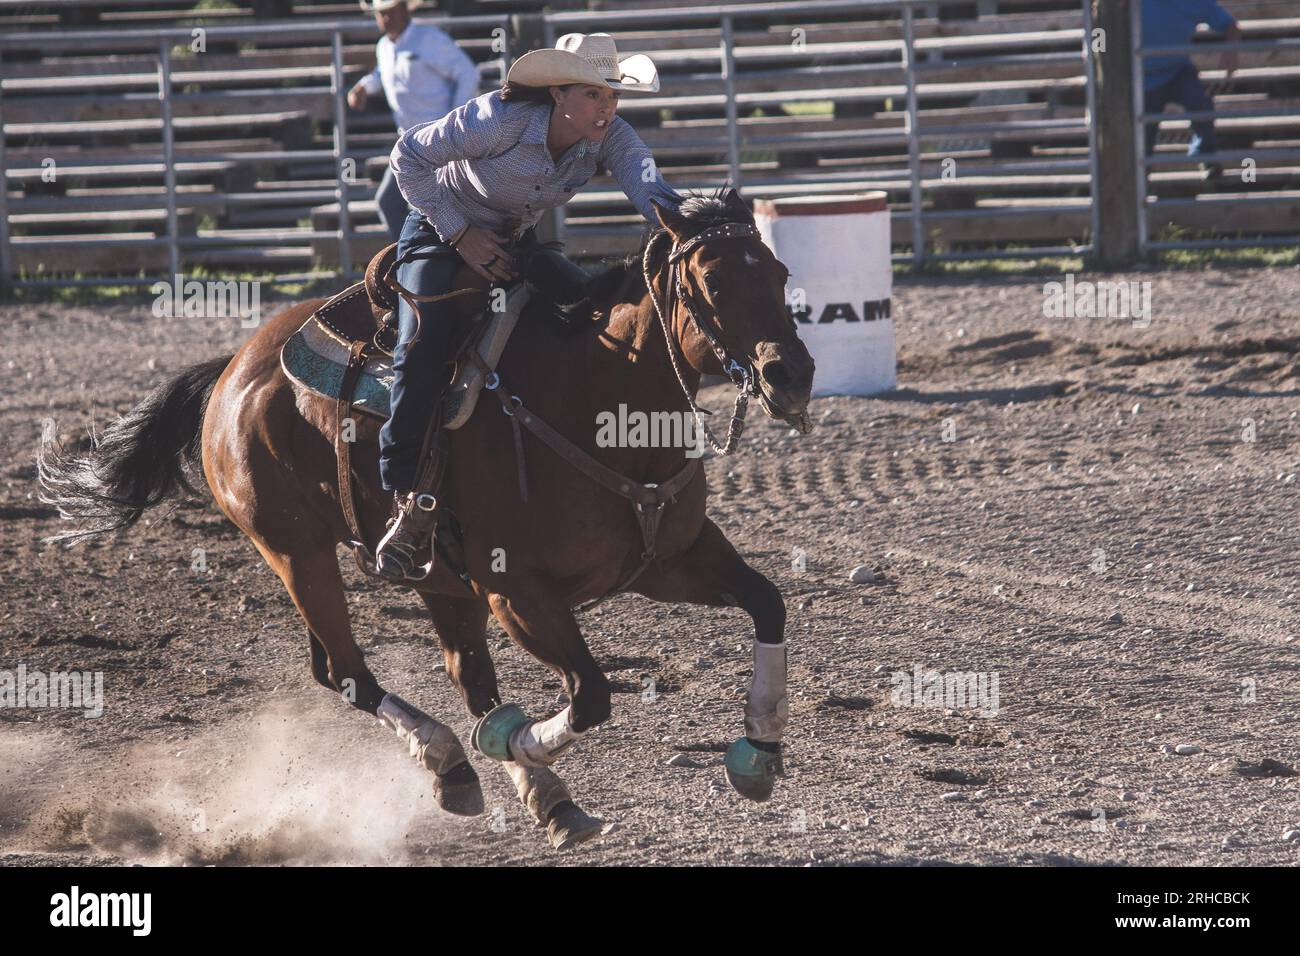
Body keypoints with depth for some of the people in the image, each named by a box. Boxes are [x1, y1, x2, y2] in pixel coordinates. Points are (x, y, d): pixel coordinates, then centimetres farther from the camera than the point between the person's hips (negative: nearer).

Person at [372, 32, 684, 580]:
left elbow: (644, 179, -36)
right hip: (440, 235, -6)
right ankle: (409, 499, -21)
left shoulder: (608, 136, -18)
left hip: (515, 244, 6)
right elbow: (410, 155, -21)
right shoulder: (500, 120, -30)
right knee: (423, 346, -27)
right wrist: (460, 235, -23)